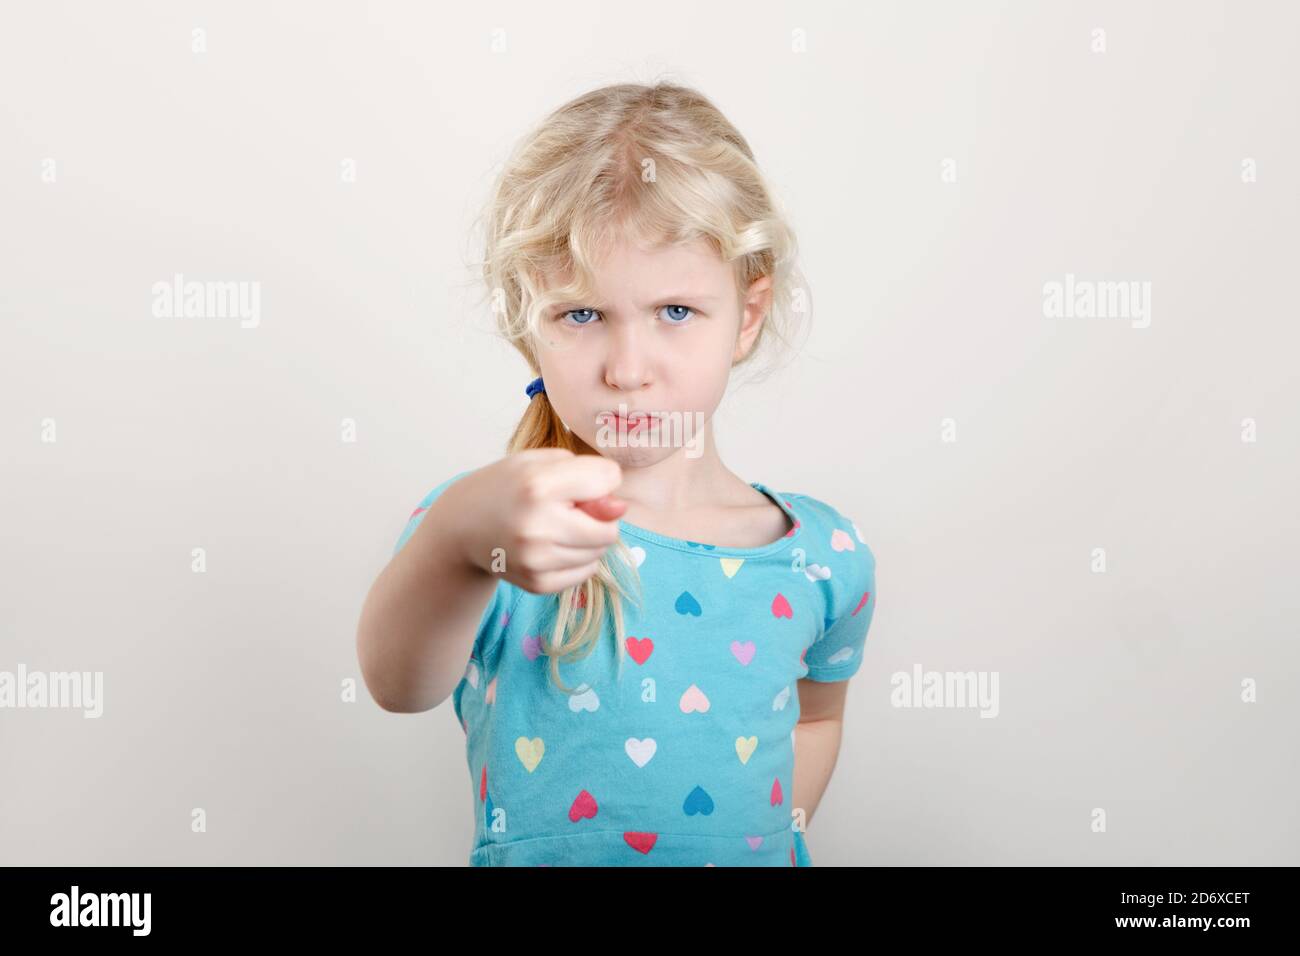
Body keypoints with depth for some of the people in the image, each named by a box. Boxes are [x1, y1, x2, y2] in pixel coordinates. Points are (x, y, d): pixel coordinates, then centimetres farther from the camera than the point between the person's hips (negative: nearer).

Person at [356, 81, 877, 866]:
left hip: (749, 855, 2)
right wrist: (458, 544, -56)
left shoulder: (825, 559, -11)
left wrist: (775, 830, -6)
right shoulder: (483, 522, -20)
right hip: (532, 853, -2)